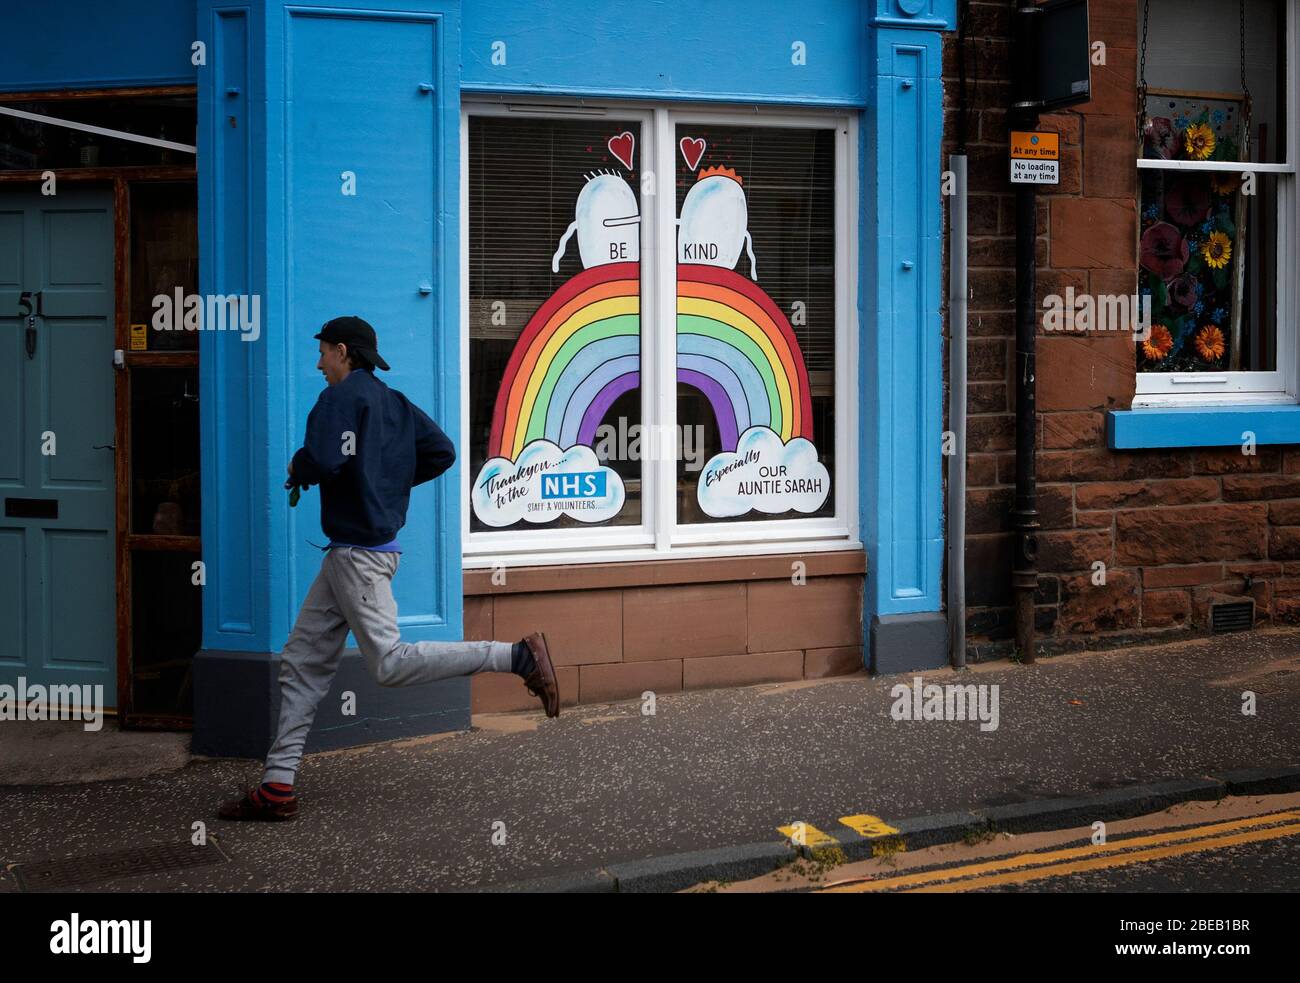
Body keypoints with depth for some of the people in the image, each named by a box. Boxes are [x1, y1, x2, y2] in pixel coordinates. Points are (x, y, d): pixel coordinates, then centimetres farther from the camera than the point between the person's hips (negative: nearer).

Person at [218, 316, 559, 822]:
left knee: (389, 663, -14)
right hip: (347, 554, 10)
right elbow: (441, 451, 11)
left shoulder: (342, 396, -10)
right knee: (303, 662, 9)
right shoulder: (395, 402, 16)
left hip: (359, 552, -10)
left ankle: (518, 655, -15)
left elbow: (324, 460, -24)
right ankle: (277, 787, 7)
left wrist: (297, 469, -3)